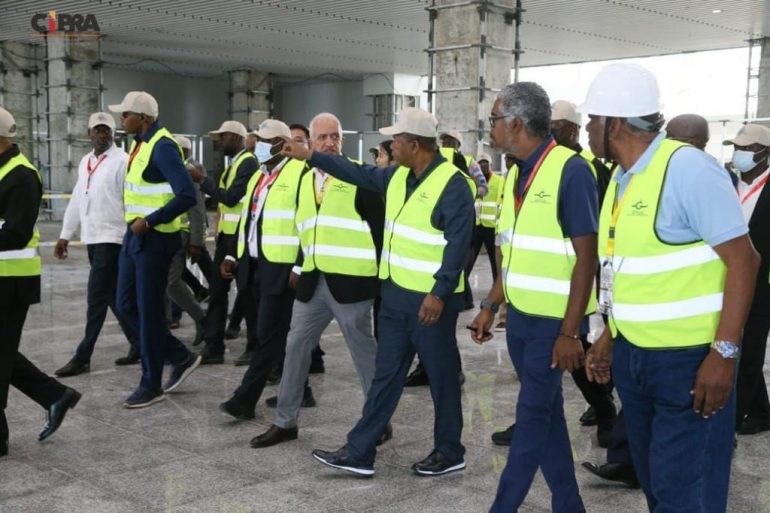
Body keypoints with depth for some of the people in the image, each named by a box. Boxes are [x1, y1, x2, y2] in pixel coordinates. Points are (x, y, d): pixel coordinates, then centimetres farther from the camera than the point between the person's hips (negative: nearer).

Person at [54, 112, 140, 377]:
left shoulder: (122, 161, -10)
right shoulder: (85, 161, 15)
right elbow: (77, 200, 19)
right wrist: (65, 235, 18)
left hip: (112, 238, -8)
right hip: (92, 238, 8)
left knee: (97, 299, -6)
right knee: (114, 297, 12)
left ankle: (83, 357, 0)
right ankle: (138, 345, 22)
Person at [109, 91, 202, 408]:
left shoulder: (163, 147, -18)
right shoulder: (141, 143, 10)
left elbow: (187, 196, -25)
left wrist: (149, 221, -21)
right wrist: (135, 224, 11)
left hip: (155, 239, -10)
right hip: (134, 235, 10)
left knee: (149, 310, 0)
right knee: (127, 305, 13)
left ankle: (151, 385, 13)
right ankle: (180, 357, 24)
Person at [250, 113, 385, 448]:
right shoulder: (305, 180, 14)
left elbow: (378, 226, -8)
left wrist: (378, 272, -11)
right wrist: (299, 267, 13)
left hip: (349, 280, -6)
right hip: (312, 281, 7)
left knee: (364, 351, 3)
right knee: (296, 347, 10)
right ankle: (285, 422, 22)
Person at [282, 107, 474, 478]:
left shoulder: (453, 185, -17)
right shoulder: (398, 176, 9)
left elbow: (457, 245, -21)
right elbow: (360, 173, 22)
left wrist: (439, 294, -24)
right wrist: (311, 157, 22)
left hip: (430, 299, -8)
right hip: (396, 293, 8)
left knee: (441, 376, 6)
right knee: (385, 375, 12)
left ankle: (449, 452, 22)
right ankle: (360, 452, 18)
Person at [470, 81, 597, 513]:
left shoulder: (571, 171, -16)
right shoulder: (518, 173, 8)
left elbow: (586, 257, -17)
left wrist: (570, 332, -19)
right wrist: (491, 306, 13)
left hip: (554, 321, -8)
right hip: (520, 316, 8)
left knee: (533, 415, 1)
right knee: (546, 411, 14)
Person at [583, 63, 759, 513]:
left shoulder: (688, 168, -17)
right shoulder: (623, 178, 9)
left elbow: (743, 260, -19)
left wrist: (724, 353, -22)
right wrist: (609, 339, 16)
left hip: (689, 359, -8)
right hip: (633, 355, 8)